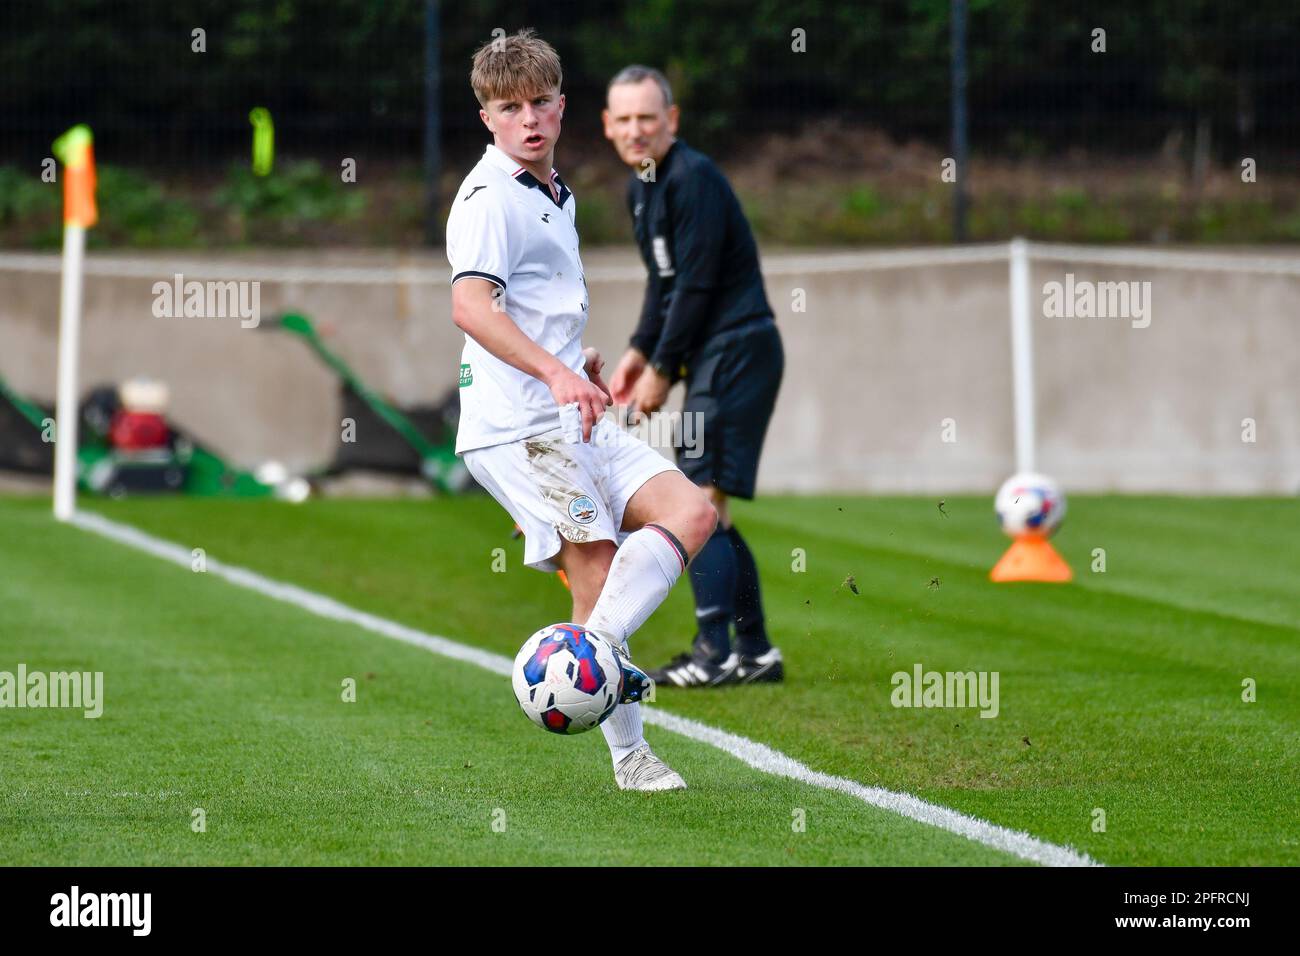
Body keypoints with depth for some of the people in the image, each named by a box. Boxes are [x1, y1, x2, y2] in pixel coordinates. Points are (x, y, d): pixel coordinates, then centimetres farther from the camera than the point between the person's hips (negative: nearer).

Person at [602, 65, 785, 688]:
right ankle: (756, 652, 16)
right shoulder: (641, 187, 15)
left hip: (736, 349, -10)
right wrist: (640, 351, 12)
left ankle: (715, 653, -12)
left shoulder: (692, 179, -16)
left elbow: (695, 285, -18)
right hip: (712, 356, 10)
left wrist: (662, 370, -13)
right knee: (708, 512, 12)